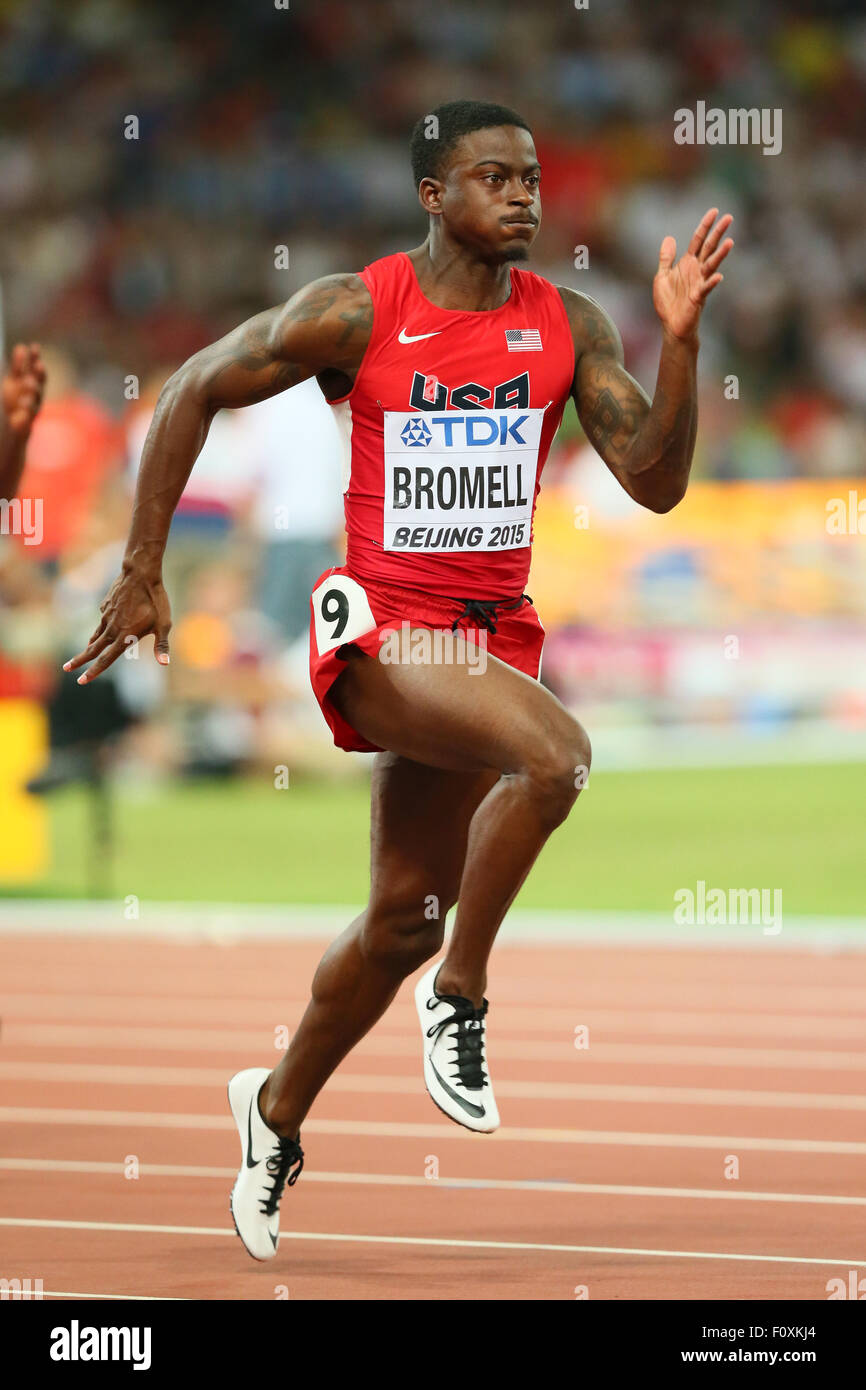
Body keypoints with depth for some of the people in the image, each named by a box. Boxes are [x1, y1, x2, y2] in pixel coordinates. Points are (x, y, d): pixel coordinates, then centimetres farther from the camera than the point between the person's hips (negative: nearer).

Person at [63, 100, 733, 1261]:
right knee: (554, 753, -31)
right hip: (379, 625, -5)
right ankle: (458, 998, -13)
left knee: (405, 919, 13)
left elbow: (657, 483, -3)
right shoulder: (354, 314, -10)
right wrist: (141, 574, -1)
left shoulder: (570, 327, 2)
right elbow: (195, 392, -1)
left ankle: (278, 1113, 35)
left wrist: (681, 338, -16)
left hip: (489, 635, 5)